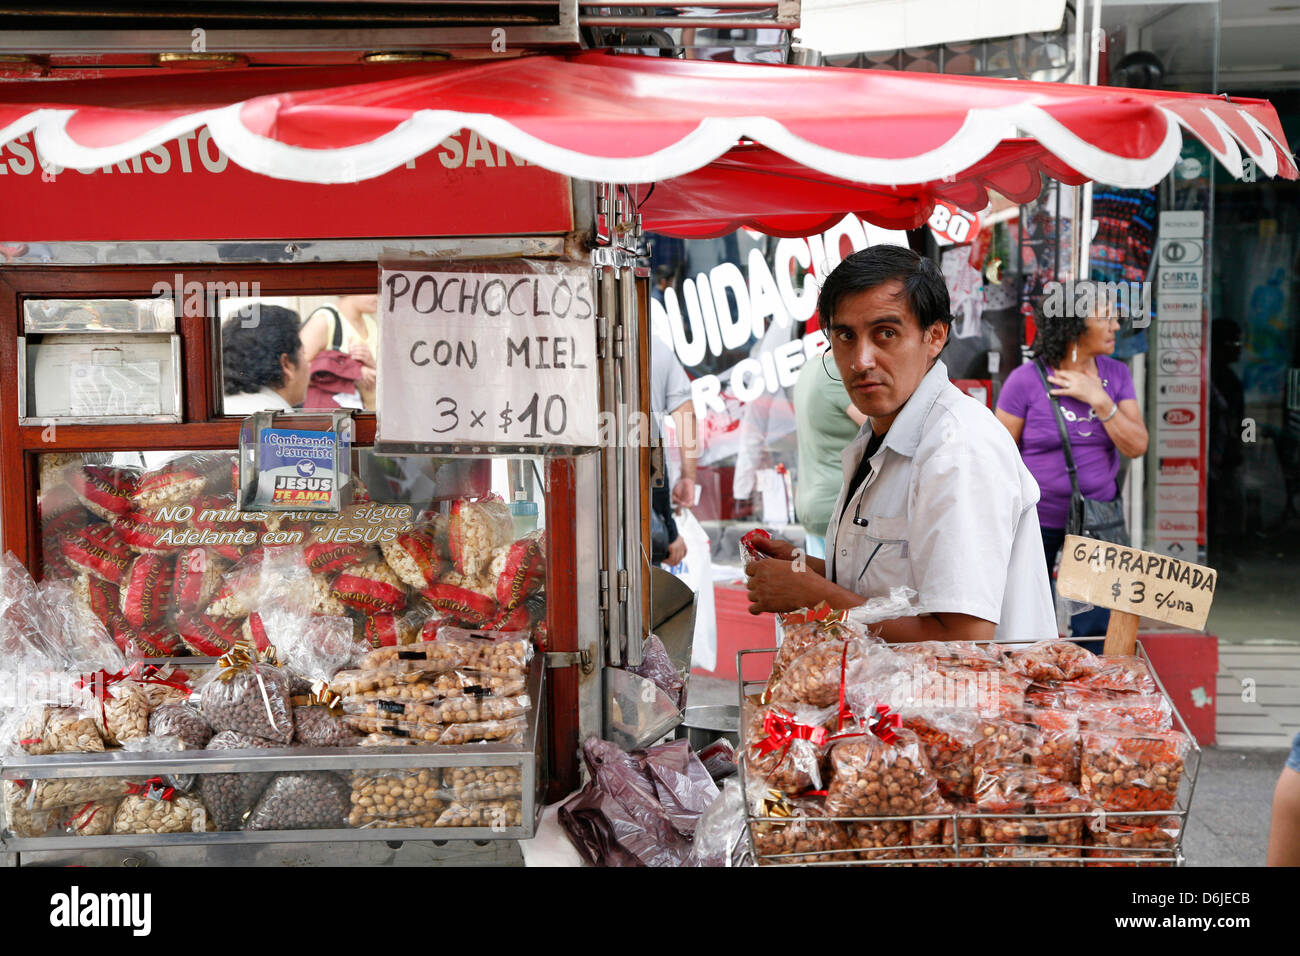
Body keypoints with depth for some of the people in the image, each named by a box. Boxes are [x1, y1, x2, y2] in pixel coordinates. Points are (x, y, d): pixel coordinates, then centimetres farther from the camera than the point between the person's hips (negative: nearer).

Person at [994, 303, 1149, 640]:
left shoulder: (1116, 375, 2)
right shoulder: (1025, 381, -11)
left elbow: (1136, 447, -4)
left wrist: (1099, 400, -16)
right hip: (1037, 520, -3)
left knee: (1096, 631, 5)